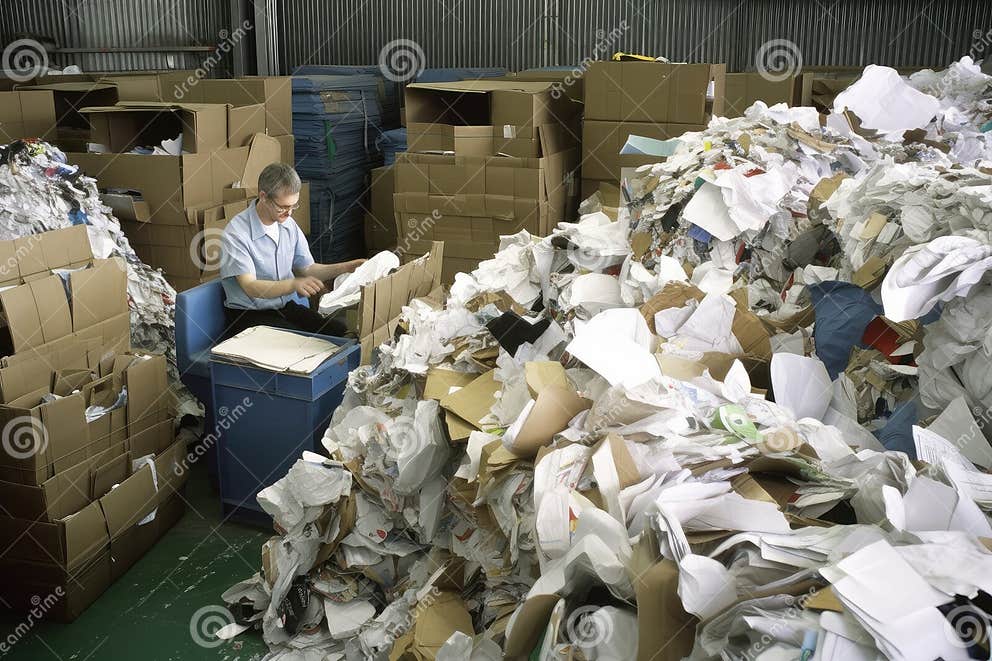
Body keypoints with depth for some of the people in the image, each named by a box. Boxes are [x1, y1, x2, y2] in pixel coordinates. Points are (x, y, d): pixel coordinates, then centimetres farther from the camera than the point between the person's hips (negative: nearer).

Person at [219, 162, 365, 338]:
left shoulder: (289, 225, 5)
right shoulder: (236, 233, -16)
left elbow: (307, 268, 12)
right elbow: (250, 287, -23)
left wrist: (345, 268, -4)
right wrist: (295, 284, -39)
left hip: (286, 306, 6)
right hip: (248, 315, -6)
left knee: (338, 331, -17)